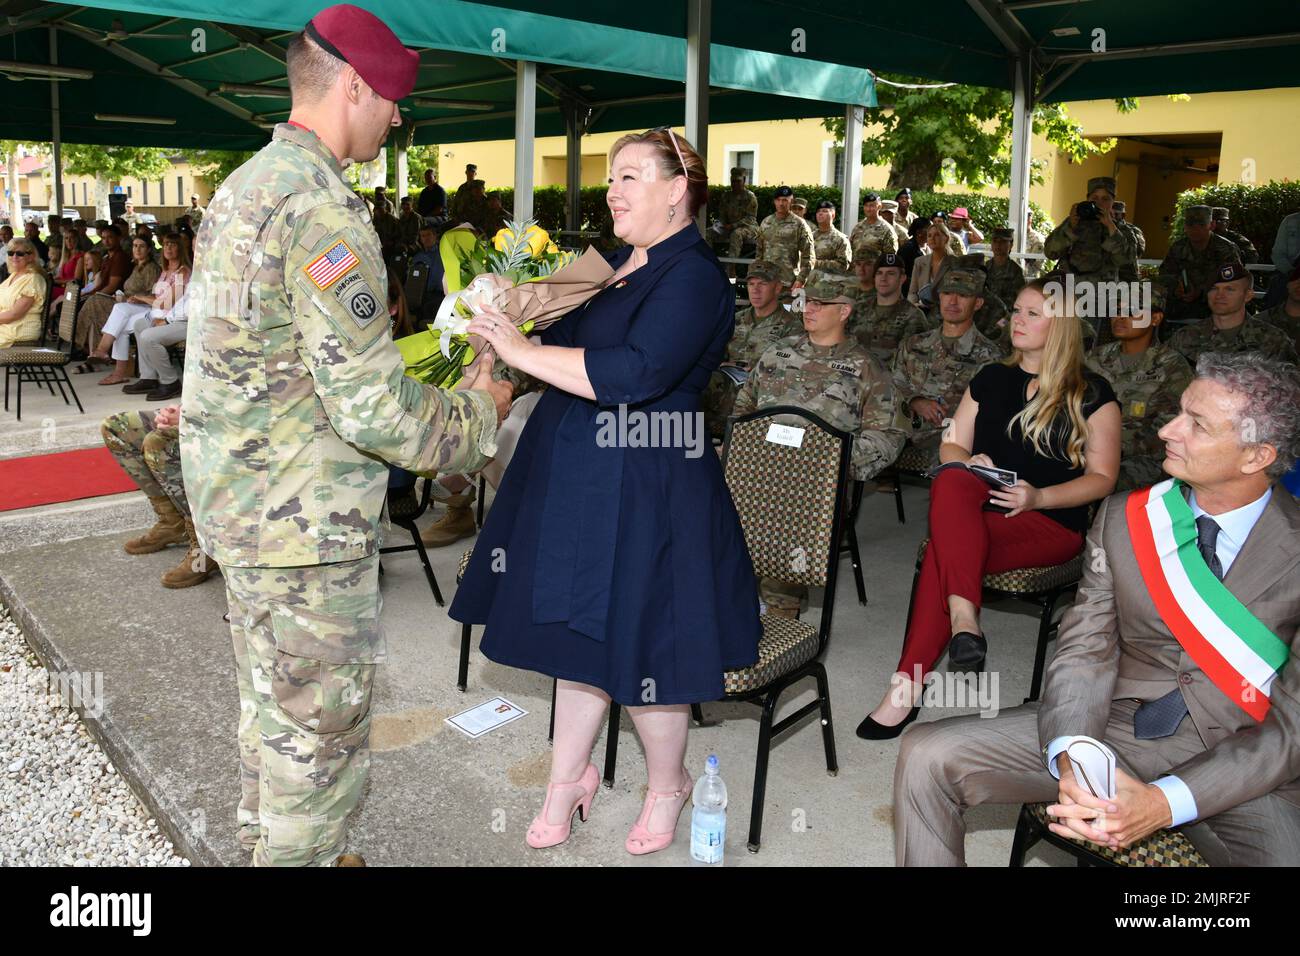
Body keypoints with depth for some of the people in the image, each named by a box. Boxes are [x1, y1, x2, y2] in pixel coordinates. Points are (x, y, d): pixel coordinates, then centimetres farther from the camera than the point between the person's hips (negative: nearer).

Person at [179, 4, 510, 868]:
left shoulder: (242, 188, 12)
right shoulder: (322, 212, -21)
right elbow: (371, 408, -24)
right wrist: (477, 411, -7)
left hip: (235, 502, 10)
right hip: (306, 526, -10)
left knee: (270, 702, 24)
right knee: (321, 734, 5)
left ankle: (269, 845, 42)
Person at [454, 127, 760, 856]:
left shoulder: (693, 277, -15)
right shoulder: (618, 264, 12)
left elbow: (633, 373, -28)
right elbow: (573, 349, 17)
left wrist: (524, 351, -25)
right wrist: (506, 328, 0)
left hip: (645, 489, -8)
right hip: (579, 475, 8)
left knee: (637, 648, 5)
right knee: (579, 632, 17)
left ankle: (668, 787, 31)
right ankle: (571, 776, 36)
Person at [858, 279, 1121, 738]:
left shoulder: (1091, 393, 6)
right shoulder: (992, 379, 18)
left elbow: (1102, 477, 3)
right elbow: (951, 446, 17)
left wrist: (1038, 497, -14)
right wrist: (970, 463, -7)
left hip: (1052, 522, -4)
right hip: (978, 507, 4)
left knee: (943, 550, -34)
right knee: (950, 481, -35)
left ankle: (907, 686, -34)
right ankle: (964, 620, -44)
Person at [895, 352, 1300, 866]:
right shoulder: (1123, 516, 2)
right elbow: (1085, 651, -2)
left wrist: (1166, 803, -23)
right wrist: (1070, 759, -22)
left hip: (1243, 768, -2)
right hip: (1117, 725, 3)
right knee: (927, 756, -13)